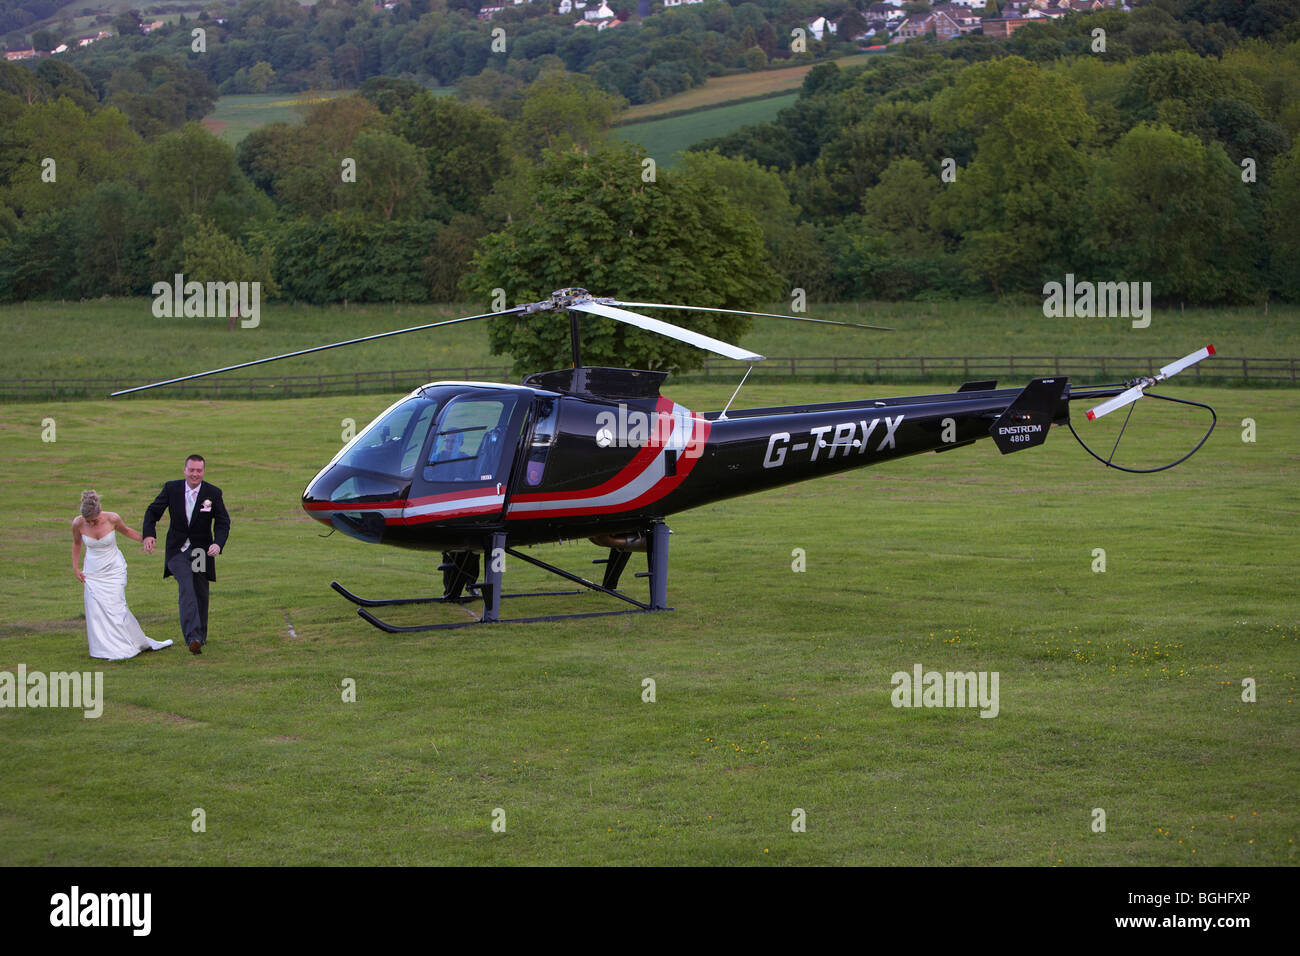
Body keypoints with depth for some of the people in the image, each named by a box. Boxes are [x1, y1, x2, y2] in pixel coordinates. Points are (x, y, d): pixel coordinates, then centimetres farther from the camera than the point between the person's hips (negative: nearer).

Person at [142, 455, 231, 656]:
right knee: (186, 588, -22)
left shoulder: (213, 493, -5)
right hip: (178, 550, -2)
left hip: (202, 551, 2)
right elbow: (153, 512, 3)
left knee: (201, 594, 10)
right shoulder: (171, 488, -4)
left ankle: (200, 636, 32)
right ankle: (192, 638, -32)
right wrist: (149, 535, -16)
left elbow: (223, 522, -6)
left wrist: (218, 543, -26)